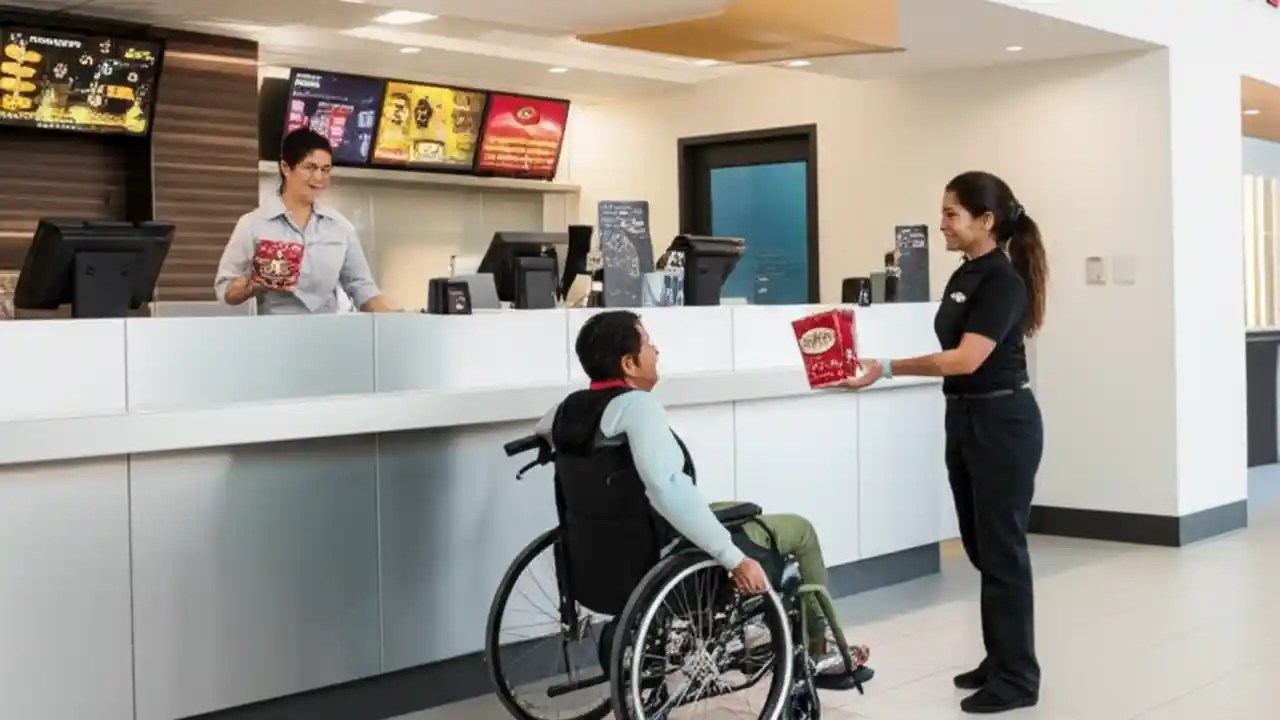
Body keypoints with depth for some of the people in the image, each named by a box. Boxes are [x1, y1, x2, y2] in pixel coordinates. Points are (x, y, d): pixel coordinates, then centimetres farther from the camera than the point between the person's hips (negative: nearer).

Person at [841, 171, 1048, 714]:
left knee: (1002, 548, -3)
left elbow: (968, 359, -27)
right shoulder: (964, 276, 12)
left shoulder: (1003, 280, -17)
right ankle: (1000, 661, 25)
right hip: (965, 421, 10)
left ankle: (1018, 679, 6)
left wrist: (889, 369, -30)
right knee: (981, 547, 14)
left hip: (1003, 423, -10)